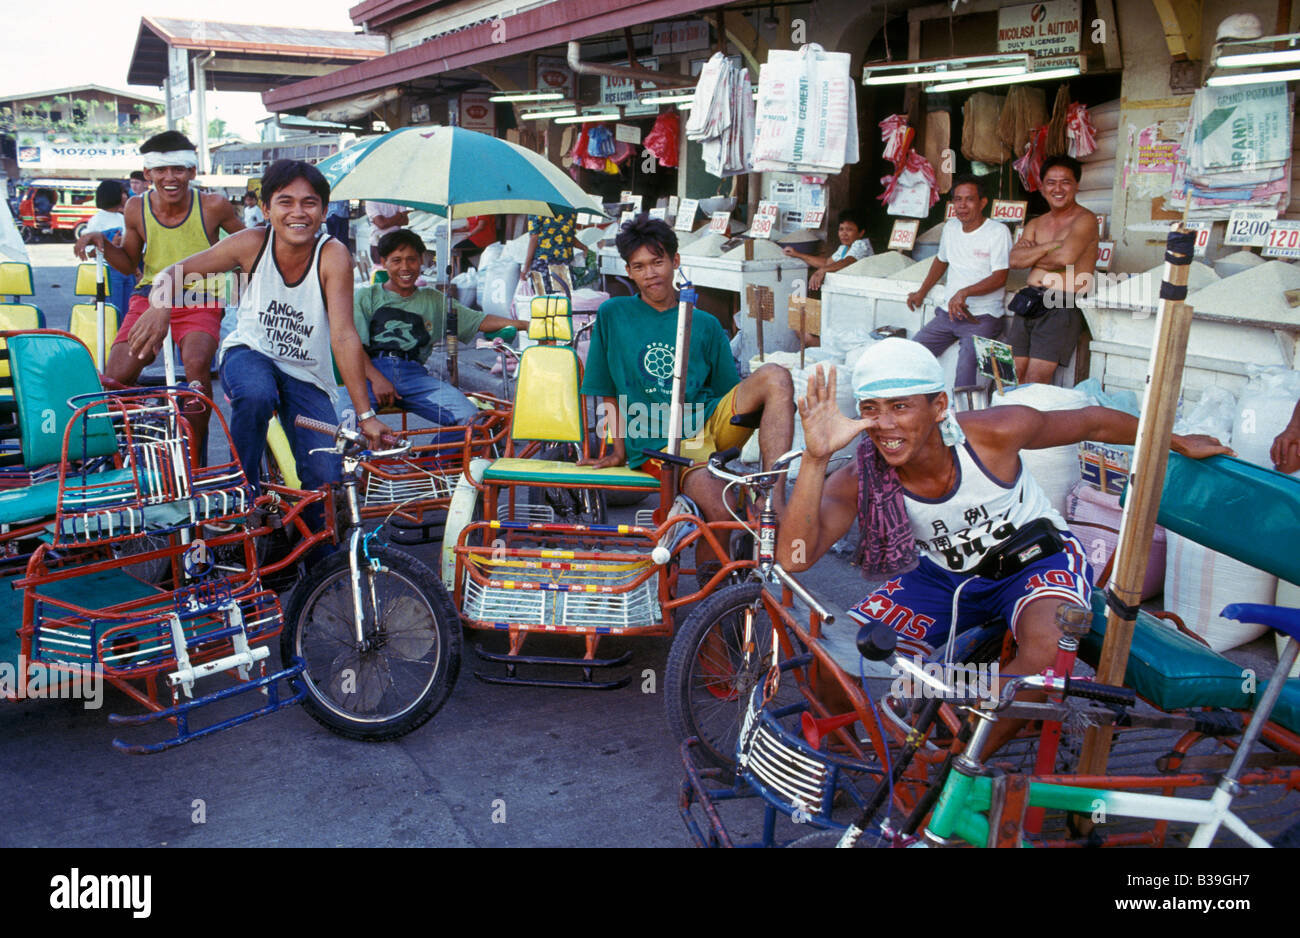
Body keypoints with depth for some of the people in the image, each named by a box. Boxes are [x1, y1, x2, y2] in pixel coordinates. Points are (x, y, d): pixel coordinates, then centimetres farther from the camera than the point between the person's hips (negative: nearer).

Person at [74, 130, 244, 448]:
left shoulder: (213, 206, -6)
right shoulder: (137, 209, 1)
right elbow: (129, 264, 14)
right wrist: (102, 243, -4)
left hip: (199, 303, -3)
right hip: (150, 298, 3)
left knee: (196, 363, -33)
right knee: (116, 376, -17)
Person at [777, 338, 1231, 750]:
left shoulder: (994, 432, -25)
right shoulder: (860, 480, -22)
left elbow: (1093, 423, -6)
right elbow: (794, 557, -37)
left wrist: (1180, 442, 9)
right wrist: (816, 457, -47)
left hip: (1036, 558, -1)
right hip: (945, 575, 2)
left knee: (1047, 642, -36)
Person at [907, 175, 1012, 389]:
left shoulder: (998, 232, -7)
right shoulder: (951, 227, 12)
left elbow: (1000, 277, -14)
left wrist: (964, 293, -27)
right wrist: (922, 292, 26)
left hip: (982, 317, -6)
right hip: (948, 313, 6)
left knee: (966, 368, -28)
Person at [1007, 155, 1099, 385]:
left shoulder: (1085, 220, -1)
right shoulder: (1035, 224, 19)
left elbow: (1065, 258, -17)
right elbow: (1014, 259, 4)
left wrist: (1032, 255, 1)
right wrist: (1049, 246, -8)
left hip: (1062, 306, -6)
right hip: (1029, 303, 6)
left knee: (1037, 379, -15)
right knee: (1014, 374, 0)